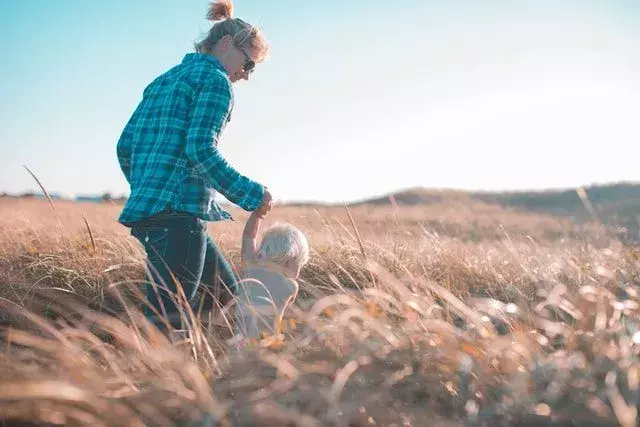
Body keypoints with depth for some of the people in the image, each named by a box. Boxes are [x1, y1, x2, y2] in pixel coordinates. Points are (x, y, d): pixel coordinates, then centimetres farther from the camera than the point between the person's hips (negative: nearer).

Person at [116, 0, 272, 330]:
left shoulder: (162, 81, 23)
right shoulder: (215, 80, -3)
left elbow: (125, 146, 20)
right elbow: (200, 150, -16)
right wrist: (252, 195, -12)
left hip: (146, 210, 10)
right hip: (179, 212, -10)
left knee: (228, 296, 16)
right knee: (169, 320, -11)